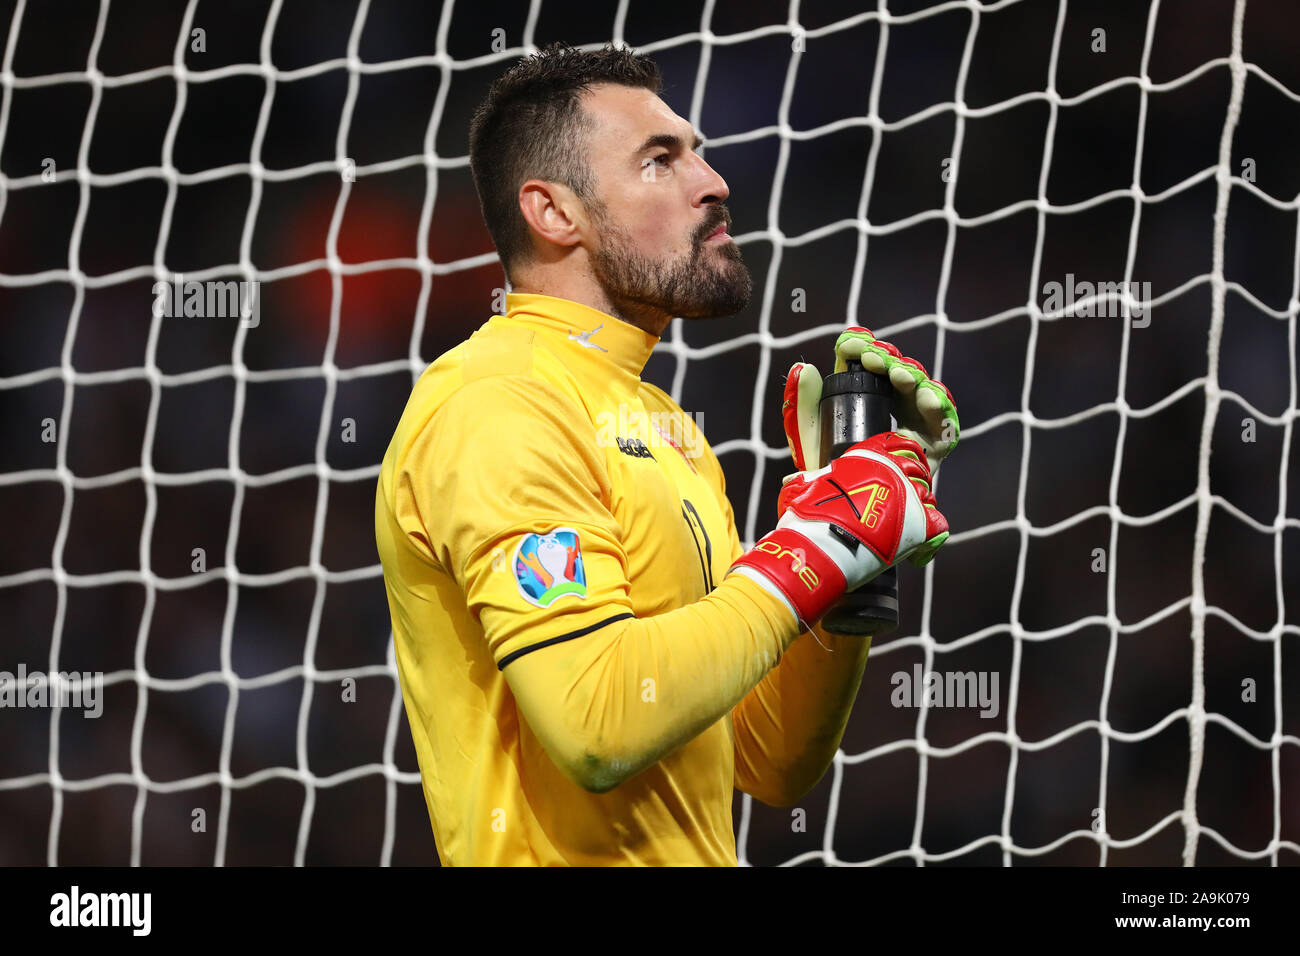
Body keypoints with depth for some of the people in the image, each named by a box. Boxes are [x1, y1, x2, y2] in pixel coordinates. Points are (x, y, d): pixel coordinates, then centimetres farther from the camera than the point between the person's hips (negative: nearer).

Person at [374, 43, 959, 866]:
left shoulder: (664, 425, 15)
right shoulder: (496, 404, -11)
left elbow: (774, 771, 11)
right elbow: (597, 728, -23)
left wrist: (849, 538, 0)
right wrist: (810, 553, -15)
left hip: (696, 853, 8)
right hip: (566, 855, -7)